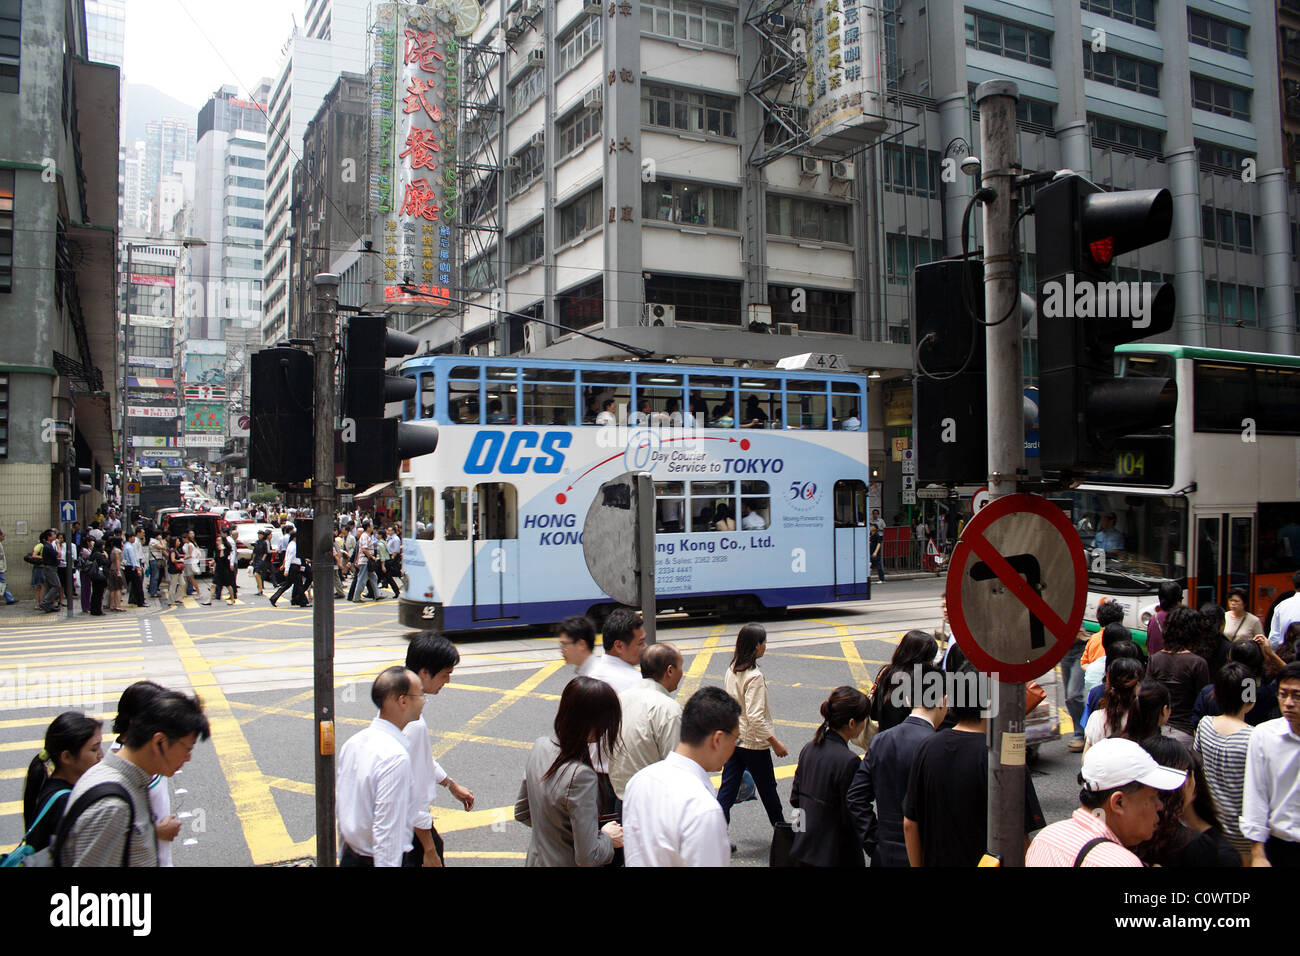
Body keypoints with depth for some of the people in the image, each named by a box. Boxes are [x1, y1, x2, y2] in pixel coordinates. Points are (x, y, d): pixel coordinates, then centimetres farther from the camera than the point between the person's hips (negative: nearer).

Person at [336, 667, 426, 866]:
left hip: (350, 857, 8)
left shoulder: (352, 743, 1)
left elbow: (341, 810, 11)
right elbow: (387, 832, -25)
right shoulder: (396, 757, -24)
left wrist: (345, 857, 21)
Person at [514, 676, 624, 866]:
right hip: (566, 862, -7)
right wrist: (608, 839, -8)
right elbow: (588, 858, -25)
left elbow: (522, 813, 5)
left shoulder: (540, 746, -9)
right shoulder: (580, 776, -31)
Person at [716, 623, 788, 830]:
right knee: (768, 789, 15)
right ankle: (781, 828, 35)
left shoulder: (732, 670, 2)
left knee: (727, 791, 8)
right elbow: (755, 716, -26)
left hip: (732, 740, 7)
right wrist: (775, 742, -18)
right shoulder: (754, 676, -22)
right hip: (754, 743, -7)